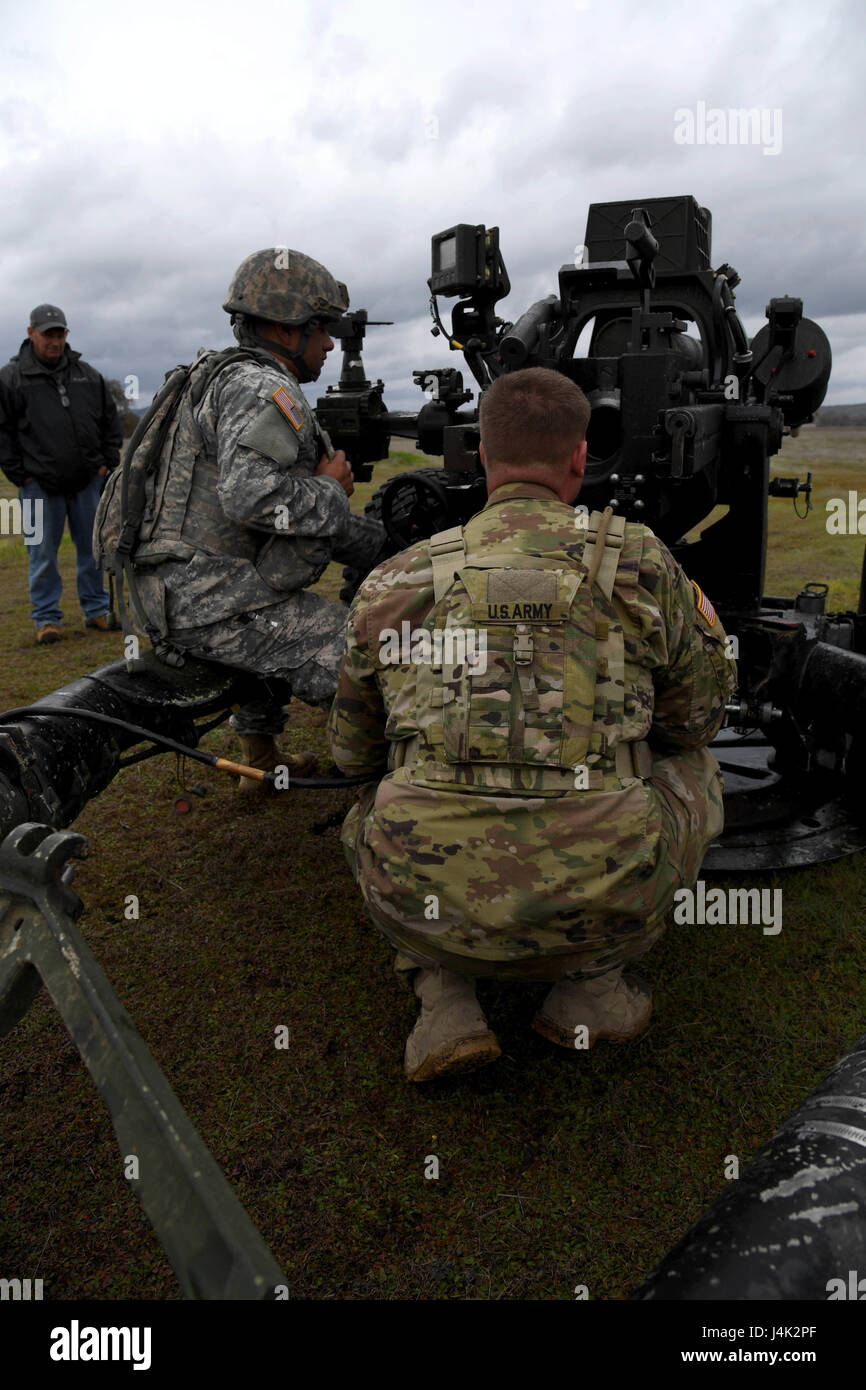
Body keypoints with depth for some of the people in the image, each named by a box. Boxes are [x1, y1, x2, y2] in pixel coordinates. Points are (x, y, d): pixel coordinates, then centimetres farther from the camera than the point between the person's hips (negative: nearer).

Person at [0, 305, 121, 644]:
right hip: (40, 486, -3)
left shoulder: (88, 375, 9)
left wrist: (108, 461, 7)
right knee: (43, 555, 3)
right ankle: (46, 618, 14)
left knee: (93, 549, 10)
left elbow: (110, 420, 17)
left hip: (88, 480, 3)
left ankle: (96, 610, 23)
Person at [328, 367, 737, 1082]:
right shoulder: (637, 559, 2)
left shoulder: (389, 587, 9)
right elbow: (698, 709, 16)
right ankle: (589, 982, 16)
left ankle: (445, 998, 15)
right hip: (590, 908, -1)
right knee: (692, 770, 28)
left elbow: (353, 749, 22)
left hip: (428, 908, 2)